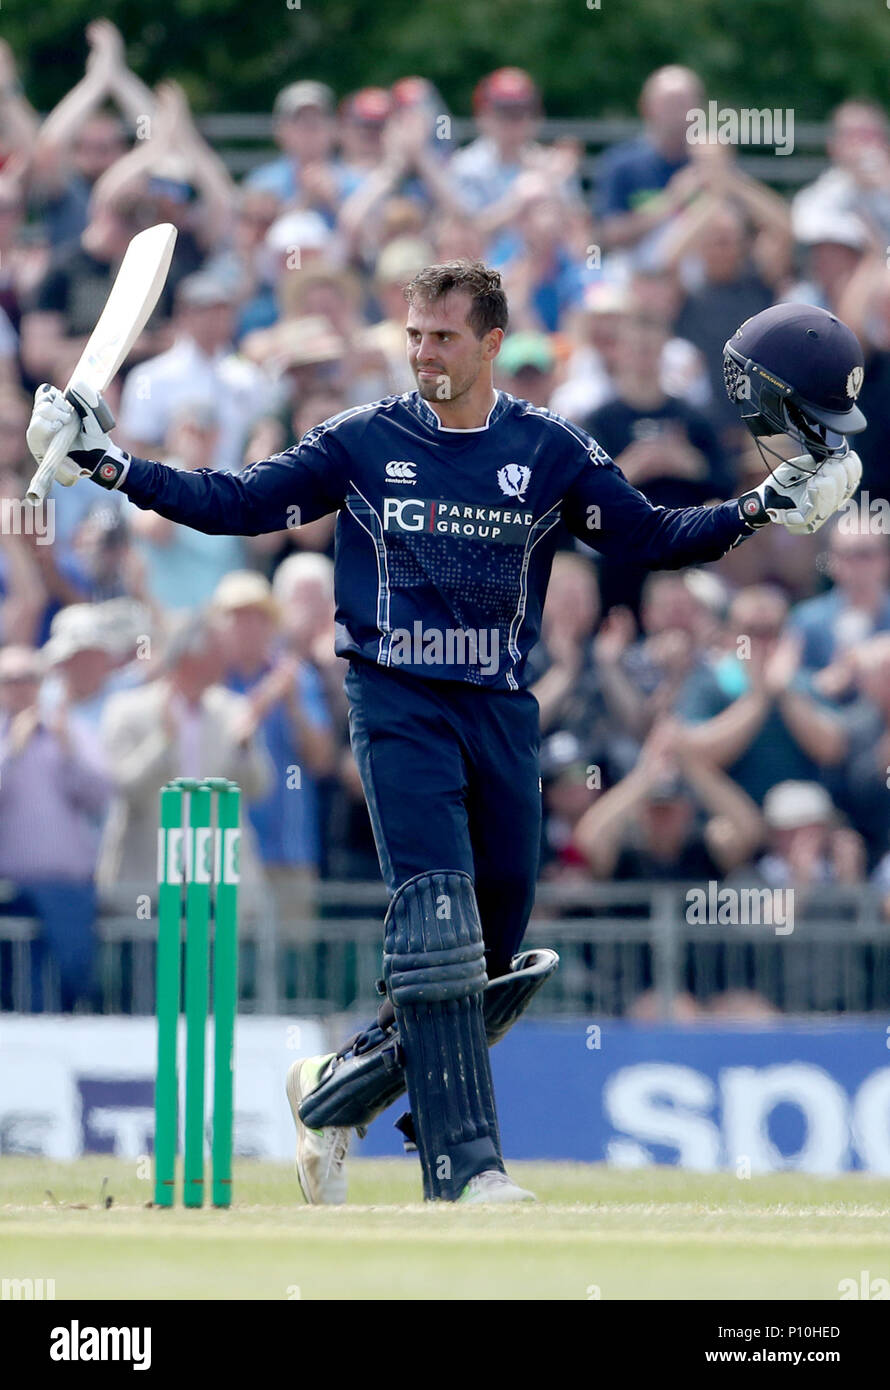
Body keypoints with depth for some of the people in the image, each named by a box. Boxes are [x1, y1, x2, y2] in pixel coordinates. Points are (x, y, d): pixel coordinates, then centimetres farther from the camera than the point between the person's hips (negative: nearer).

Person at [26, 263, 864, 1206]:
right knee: (435, 921, -18)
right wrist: (110, 465, -3)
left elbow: (652, 537, 10)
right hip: (397, 703, -3)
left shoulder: (550, 452, 6)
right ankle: (464, 1164, -21)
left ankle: (335, 1093, 24)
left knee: (493, 960, 4)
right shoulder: (361, 443, 3)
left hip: (502, 711, 3)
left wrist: (762, 507, -2)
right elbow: (236, 503, 6)